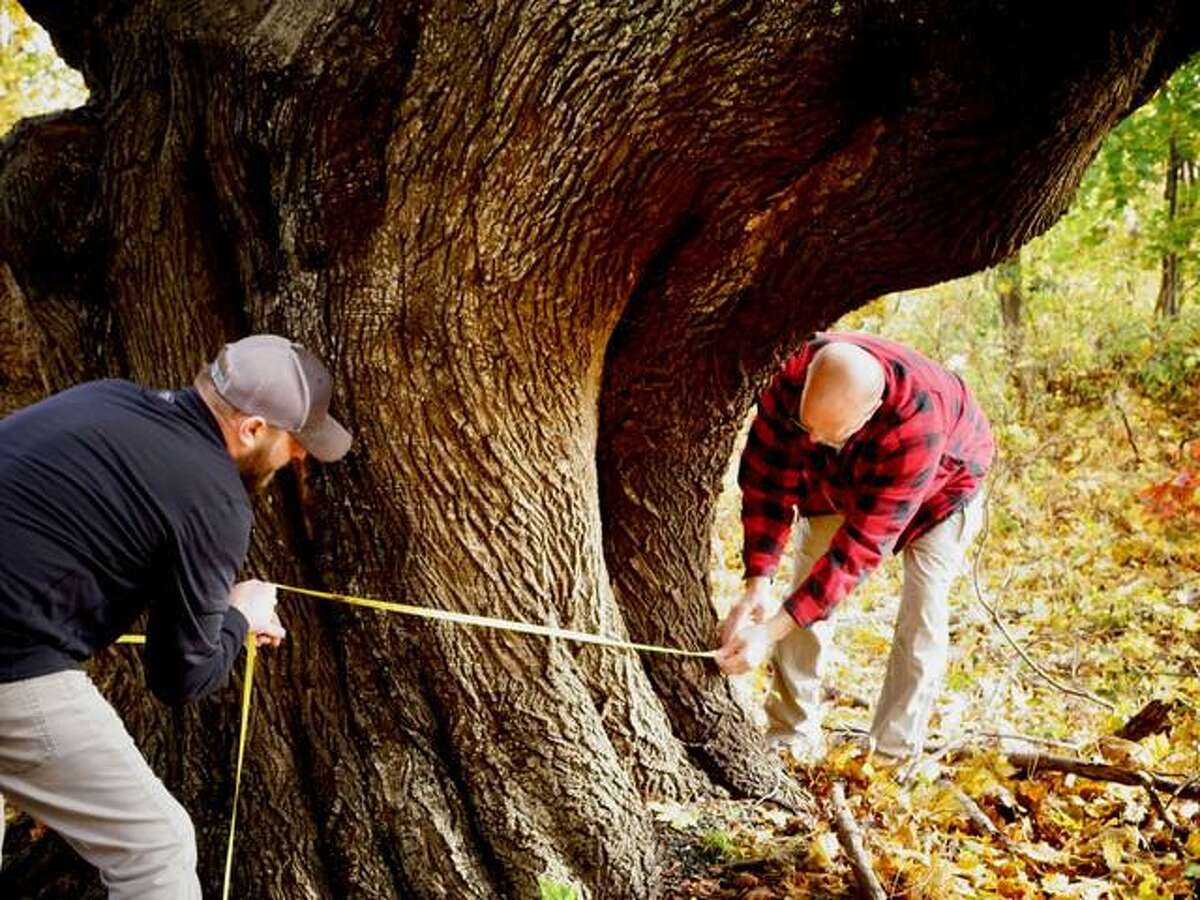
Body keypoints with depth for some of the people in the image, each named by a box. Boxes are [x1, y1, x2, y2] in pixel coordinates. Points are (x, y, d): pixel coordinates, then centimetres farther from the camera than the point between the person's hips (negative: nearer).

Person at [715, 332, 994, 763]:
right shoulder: (791, 379, -37)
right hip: (837, 480, 4)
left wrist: (772, 631, -48)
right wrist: (757, 586, -39)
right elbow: (767, 481, -28)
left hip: (940, 483, -3)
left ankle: (894, 753, -3)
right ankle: (790, 736, 4)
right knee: (808, 592, -5)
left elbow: (862, 543, -44)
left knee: (922, 615, -13)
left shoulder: (917, 425, -47)